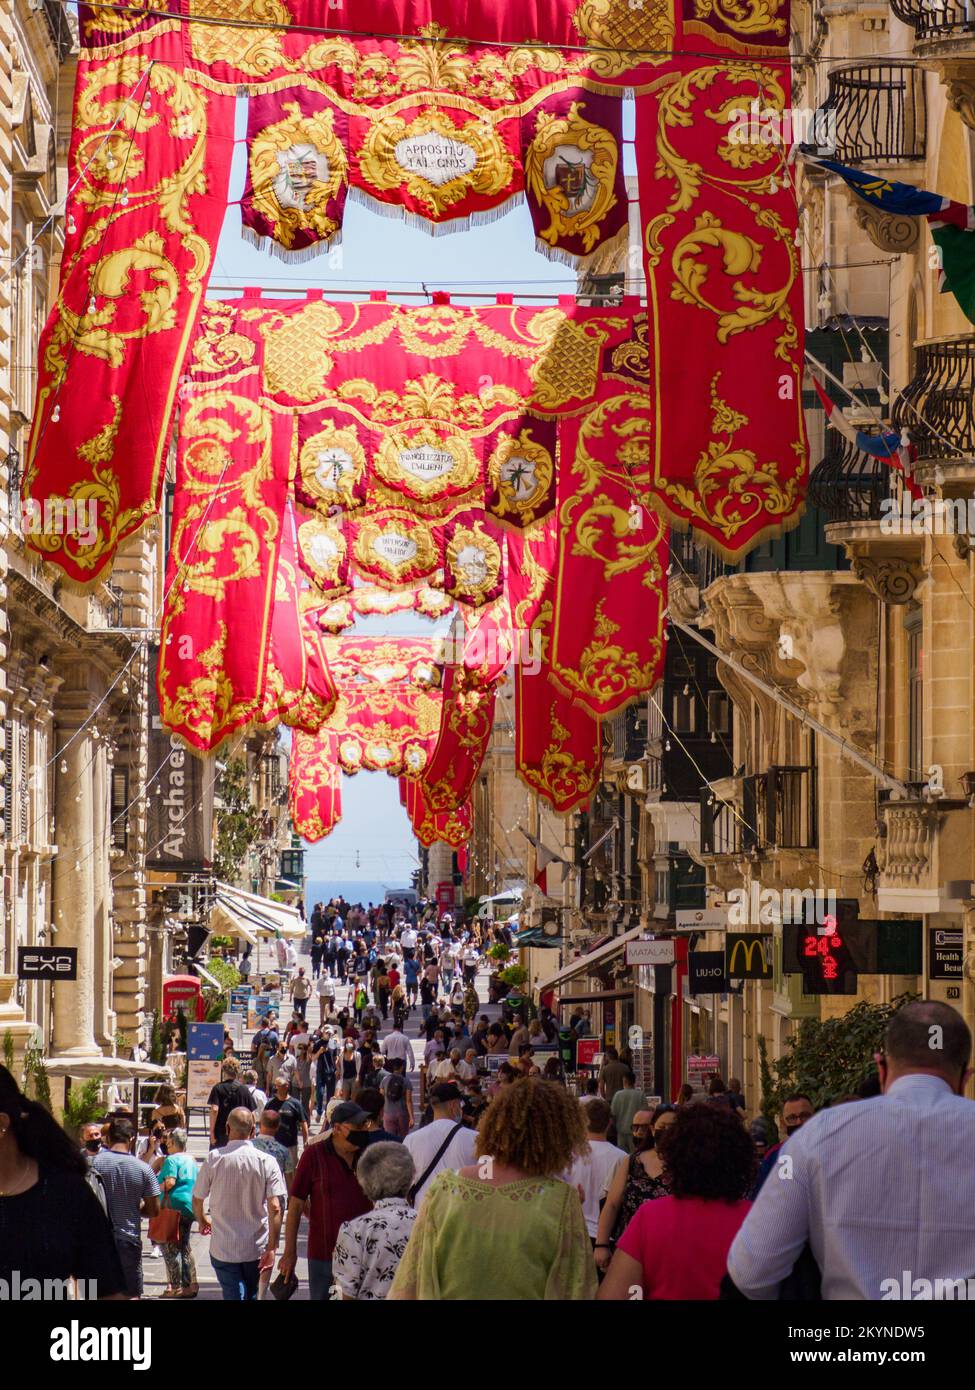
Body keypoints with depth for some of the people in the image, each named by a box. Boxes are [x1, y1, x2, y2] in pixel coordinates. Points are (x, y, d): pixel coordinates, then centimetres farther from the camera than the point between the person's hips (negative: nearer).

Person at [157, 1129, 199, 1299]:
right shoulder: (192, 1160, 14)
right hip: (190, 1207, 8)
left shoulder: (171, 1160, -12)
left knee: (170, 1248, -2)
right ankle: (190, 1284, 14)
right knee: (184, 1247, 16)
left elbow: (170, 1182, -23)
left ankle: (176, 1287, -4)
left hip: (174, 1207, -8)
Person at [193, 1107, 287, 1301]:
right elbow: (275, 1208, -15)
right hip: (256, 1247, 1)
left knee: (233, 1295, -1)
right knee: (250, 1295, 21)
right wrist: (272, 1248, -10)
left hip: (223, 1247, -1)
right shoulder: (266, 1162, -9)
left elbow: (197, 1200, 1)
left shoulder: (213, 1159, -8)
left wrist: (202, 1222, 23)